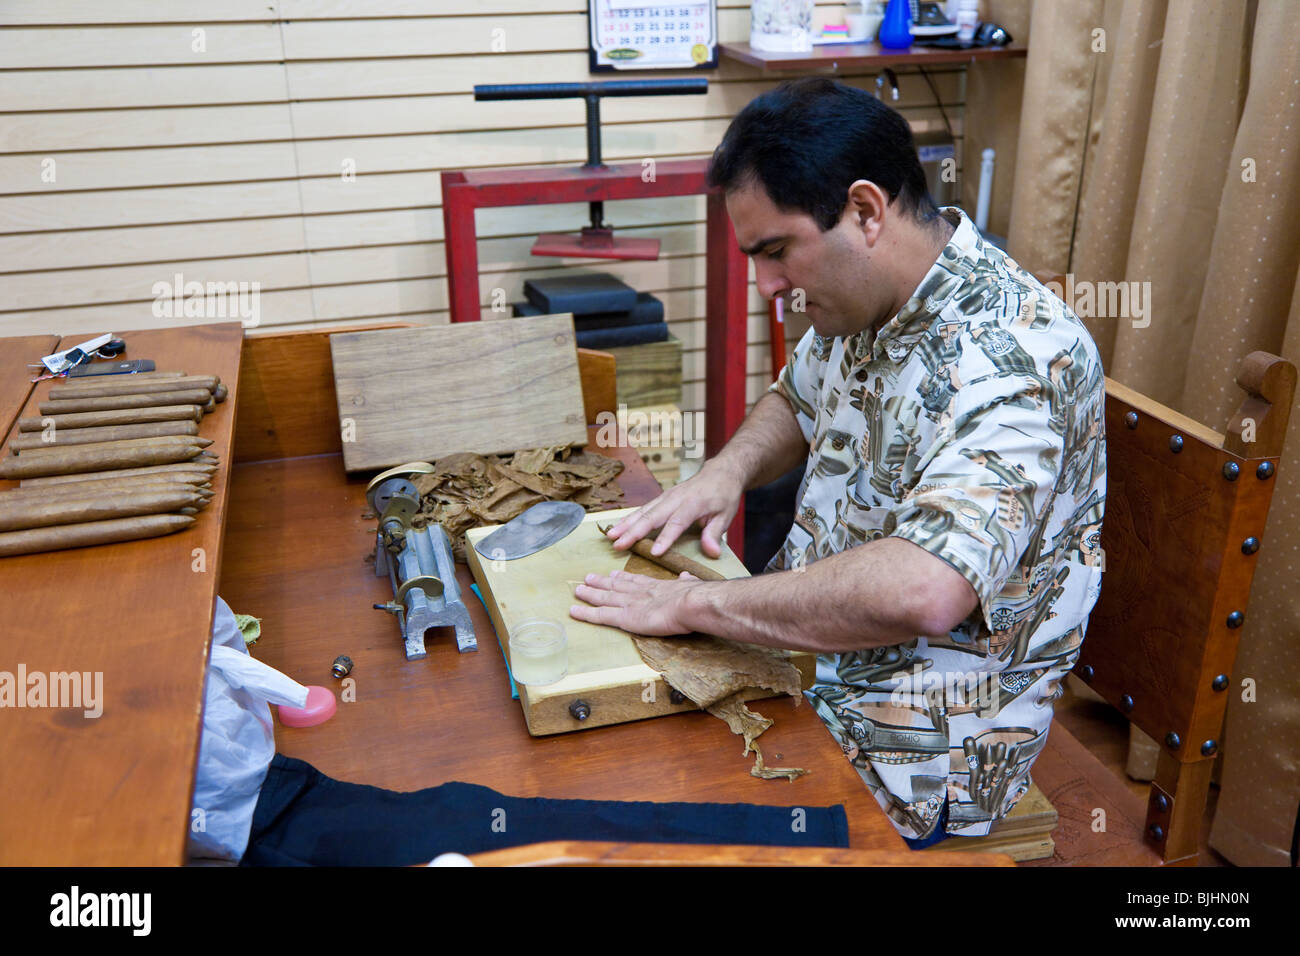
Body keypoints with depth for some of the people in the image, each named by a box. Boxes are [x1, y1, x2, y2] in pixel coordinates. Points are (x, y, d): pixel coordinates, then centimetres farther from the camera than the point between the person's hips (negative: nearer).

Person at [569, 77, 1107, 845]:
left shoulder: (1008, 358, -29)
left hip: (917, 749, -8)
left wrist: (696, 602, -32)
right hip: (807, 646, 8)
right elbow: (797, 399, 20)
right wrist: (729, 470, -3)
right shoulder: (865, 296, 0)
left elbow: (919, 593, -43)